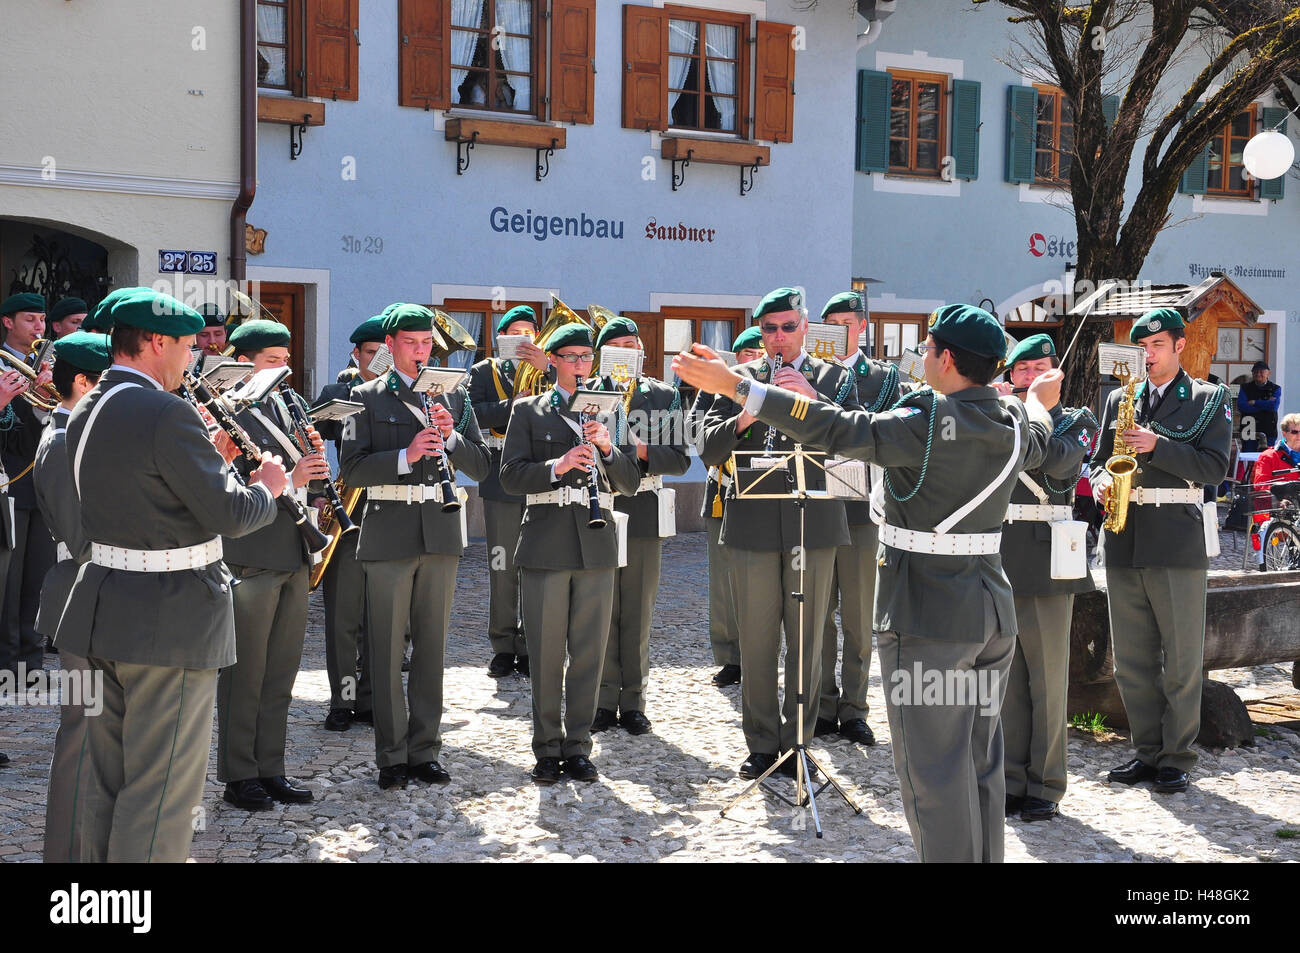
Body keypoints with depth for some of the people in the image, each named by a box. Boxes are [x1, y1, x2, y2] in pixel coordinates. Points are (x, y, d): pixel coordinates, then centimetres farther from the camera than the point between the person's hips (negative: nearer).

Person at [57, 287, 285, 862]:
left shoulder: (86, 411, 9)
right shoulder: (166, 412, -20)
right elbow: (228, 514, -18)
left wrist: (207, 453, 13)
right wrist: (266, 486, 2)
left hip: (103, 608, 10)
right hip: (169, 621, -9)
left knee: (106, 780, 19)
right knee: (162, 791, 0)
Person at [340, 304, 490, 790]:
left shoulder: (454, 396, 12)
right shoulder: (367, 397, 3)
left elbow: (480, 466, 7)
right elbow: (352, 469, -6)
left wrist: (451, 437, -11)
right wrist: (405, 457, -19)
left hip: (440, 531, 3)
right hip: (388, 534, -3)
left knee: (432, 645, 8)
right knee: (387, 649, 2)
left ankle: (425, 749, 18)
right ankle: (392, 755, 12)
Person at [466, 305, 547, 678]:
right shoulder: (485, 371, 11)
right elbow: (475, 413, -6)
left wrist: (546, 367, -12)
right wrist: (515, 404, -15)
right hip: (502, 482, -1)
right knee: (502, 569, 0)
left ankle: (528, 647, 10)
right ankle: (503, 648, 9)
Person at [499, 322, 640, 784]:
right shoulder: (528, 411, 8)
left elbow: (630, 482, 10)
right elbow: (510, 475, -2)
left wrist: (607, 447, -7)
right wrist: (556, 467, -17)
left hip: (596, 544, 2)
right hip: (545, 544, -2)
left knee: (589, 652, 4)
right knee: (545, 653, 1)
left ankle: (577, 746, 14)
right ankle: (548, 748, 12)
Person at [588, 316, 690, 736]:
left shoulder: (665, 396, 8)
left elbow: (680, 459, 3)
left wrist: (643, 451, -14)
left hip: (644, 515, 0)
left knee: (638, 613, 4)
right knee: (601, 611, 1)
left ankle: (633, 702, 12)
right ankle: (605, 700, 11)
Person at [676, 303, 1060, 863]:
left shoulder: (929, 423, -19)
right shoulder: (1013, 424, 6)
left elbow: (837, 430, -23)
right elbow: (1036, 443, 29)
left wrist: (736, 386, -21)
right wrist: (1040, 403, 53)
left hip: (927, 617, -8)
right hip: (993, 610, 8)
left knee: (934, 774, 0)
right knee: (982, 764, 17)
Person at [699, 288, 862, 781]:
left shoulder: (835, 378, 8)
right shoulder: (739, 379, 9)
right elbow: (708, 449, 0)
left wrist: (813, 400, -19)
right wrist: (745, 418, -18)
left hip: (813, 523, 0)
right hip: (753, 525, 1)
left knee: (807, 642, 5)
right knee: (756, 643, 6)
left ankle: (796, 741, 17)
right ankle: (761, 744, 17)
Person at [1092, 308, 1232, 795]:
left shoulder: (1209, 399, 3)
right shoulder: (1119, 399, 15)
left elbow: (1214, 466, -7)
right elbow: (1099, 460, 18)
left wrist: (1158, 446, -18)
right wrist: (1102, 484, -4)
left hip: (1177, 539, -4)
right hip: (1124, 540, 4)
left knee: (1182, 659, 0)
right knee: (1131, 659, 8)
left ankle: (1177, 757, 9)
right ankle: (1148, 751, 19)